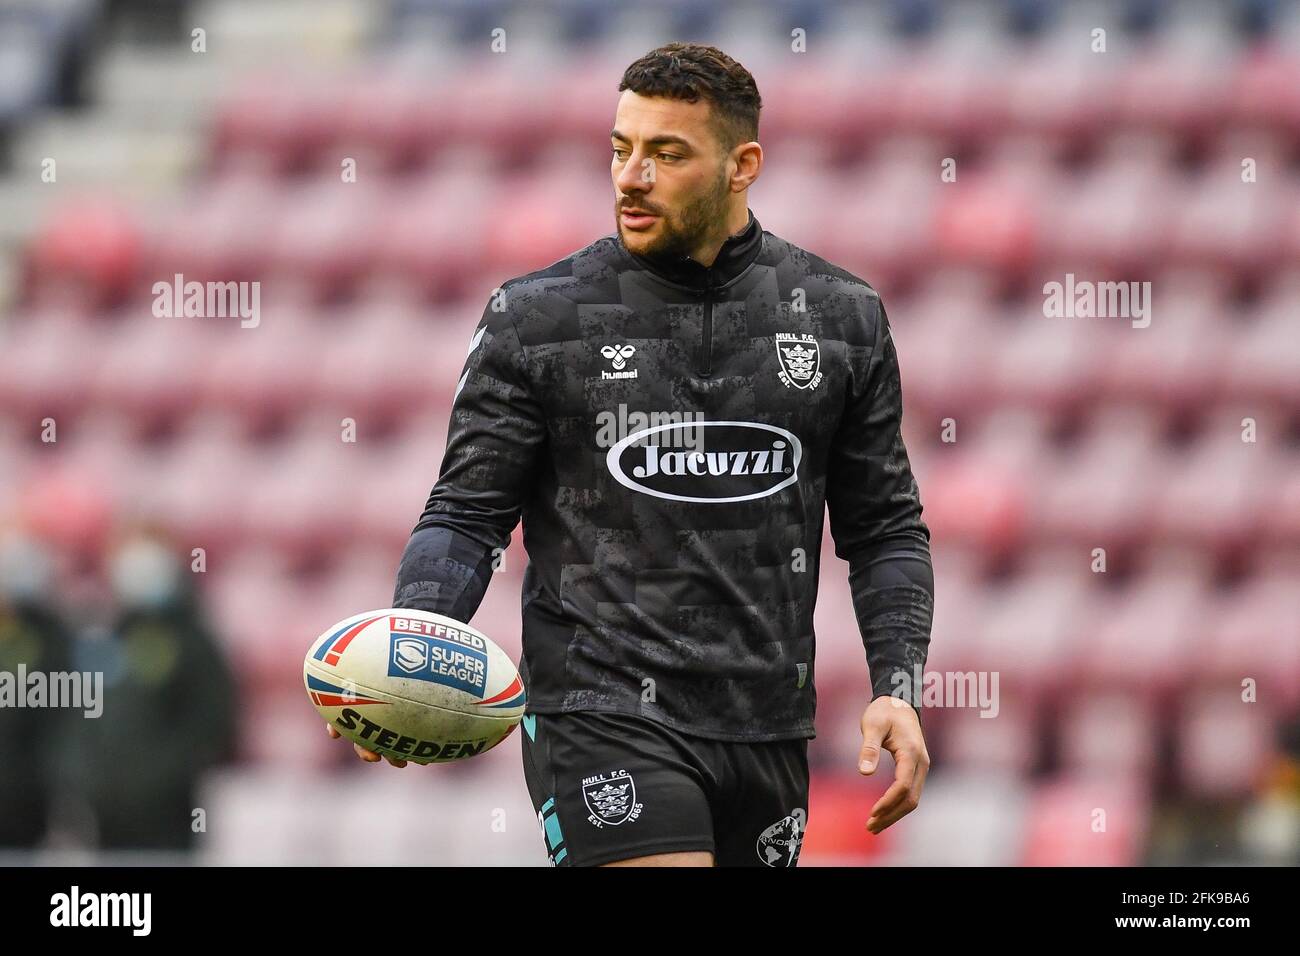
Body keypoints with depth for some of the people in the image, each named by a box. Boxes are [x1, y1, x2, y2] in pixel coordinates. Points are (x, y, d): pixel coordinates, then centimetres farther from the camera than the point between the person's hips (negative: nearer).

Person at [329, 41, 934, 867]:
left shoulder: (840, 317, 7)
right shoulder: (536, 318, 0)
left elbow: (885, 527, 13)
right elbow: (467, 514, 2)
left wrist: (899, 688, -1)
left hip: (767, 729, 4)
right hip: (604, 718, -4)